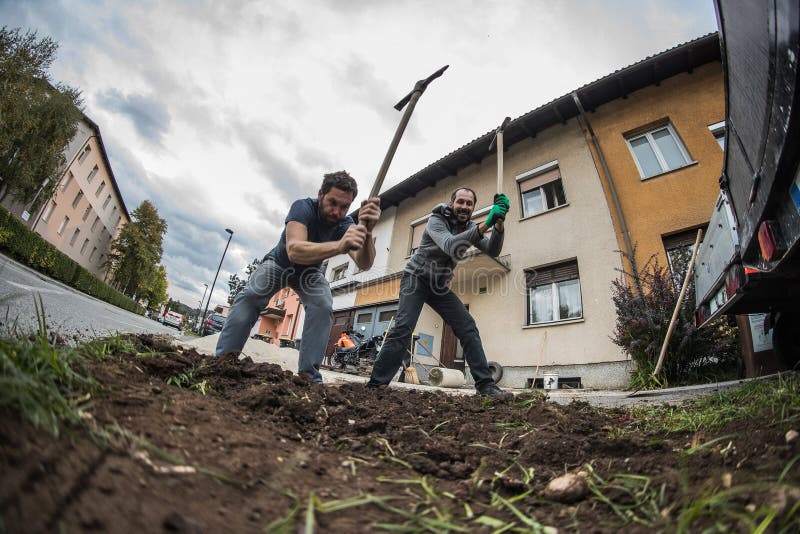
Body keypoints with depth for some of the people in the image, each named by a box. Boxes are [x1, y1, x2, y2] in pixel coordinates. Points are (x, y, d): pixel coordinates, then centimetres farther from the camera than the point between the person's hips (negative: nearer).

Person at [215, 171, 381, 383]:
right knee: (249, 297, -25)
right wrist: (339, 246, -68)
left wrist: (367, 231, -61)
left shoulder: (346, 225, -24)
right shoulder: (303, 207, -32)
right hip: (279, 263, -1)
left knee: (323, 308, -24)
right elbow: (294, 250, -51)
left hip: (309, 271, 2)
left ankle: (309, 375, -19)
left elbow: (364, 263, -40)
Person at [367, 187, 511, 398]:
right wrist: (485, 225, -46)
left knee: (468, 327, -8)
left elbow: (493, 251, -13)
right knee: (403, 328, -20)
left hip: (440, 285, 6)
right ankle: (375, 384, -13)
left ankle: (485, 384, -3)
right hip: (416, 278, -5)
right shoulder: (436, 220, -16)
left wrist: (498, 224, -30)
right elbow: (450, 246, -37)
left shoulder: (471, 228, 1)